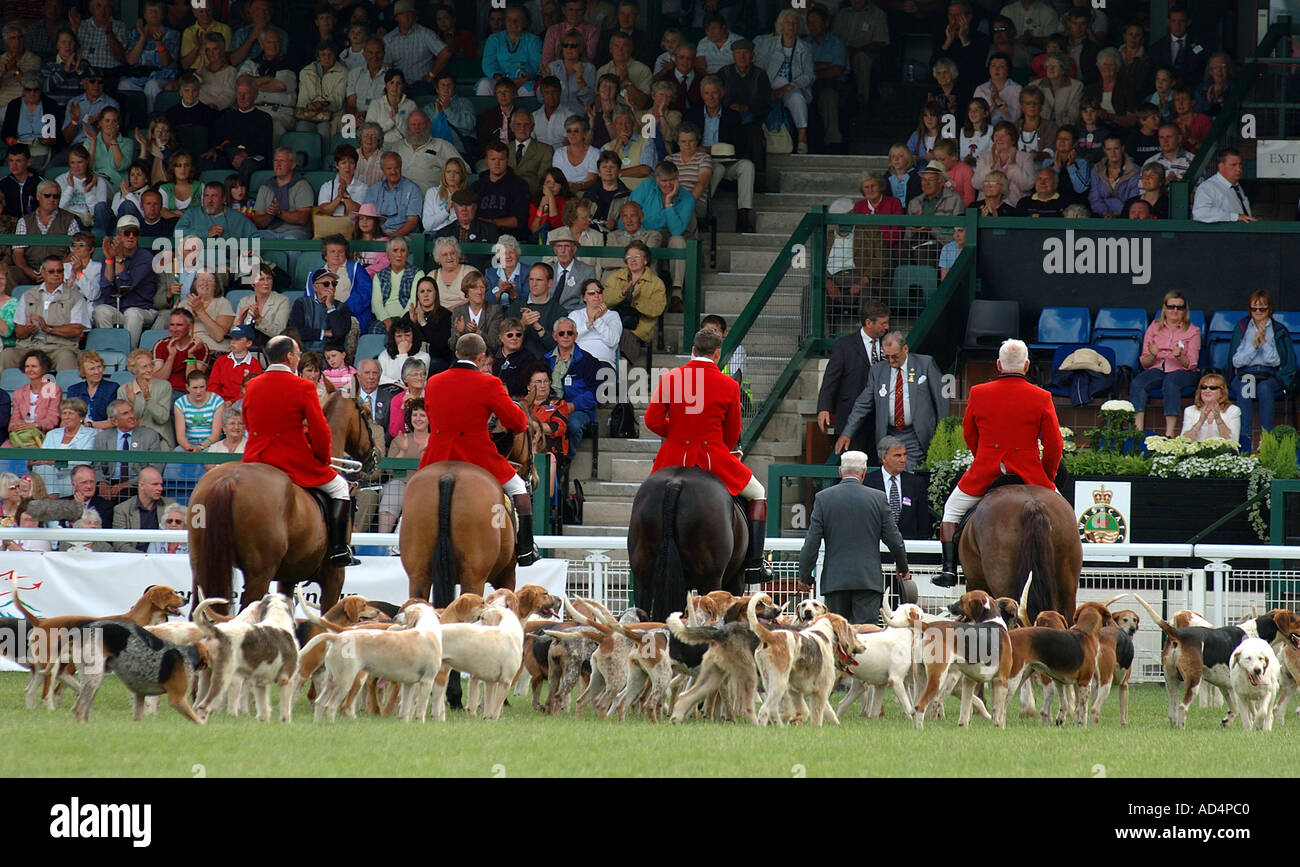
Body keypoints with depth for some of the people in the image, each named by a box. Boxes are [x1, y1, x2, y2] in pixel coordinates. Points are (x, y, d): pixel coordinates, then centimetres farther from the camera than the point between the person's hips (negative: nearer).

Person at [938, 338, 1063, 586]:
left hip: (984, 473, 0)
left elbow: (969, 435, 12)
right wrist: (1047, 477, 14)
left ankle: (949, 570, 12)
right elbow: (1054, 445, -3)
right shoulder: (1041, 398, -6)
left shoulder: (978, 393, -2)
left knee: (952, 510, 23)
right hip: (1029, 475, 0)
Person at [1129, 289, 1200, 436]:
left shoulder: (1192, 331, 9)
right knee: (1136, 384, -30)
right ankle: (1138, 431, -39)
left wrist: (1179, 357, -20)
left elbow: (1191, 364, 1)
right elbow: (1144, 363, 10)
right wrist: (1152, 355, -13)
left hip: (1181, 371, -2)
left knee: (1170, 384, -38)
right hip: (1157, 369, 2)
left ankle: (1169, 434, -45)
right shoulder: (1154, 328, 14)